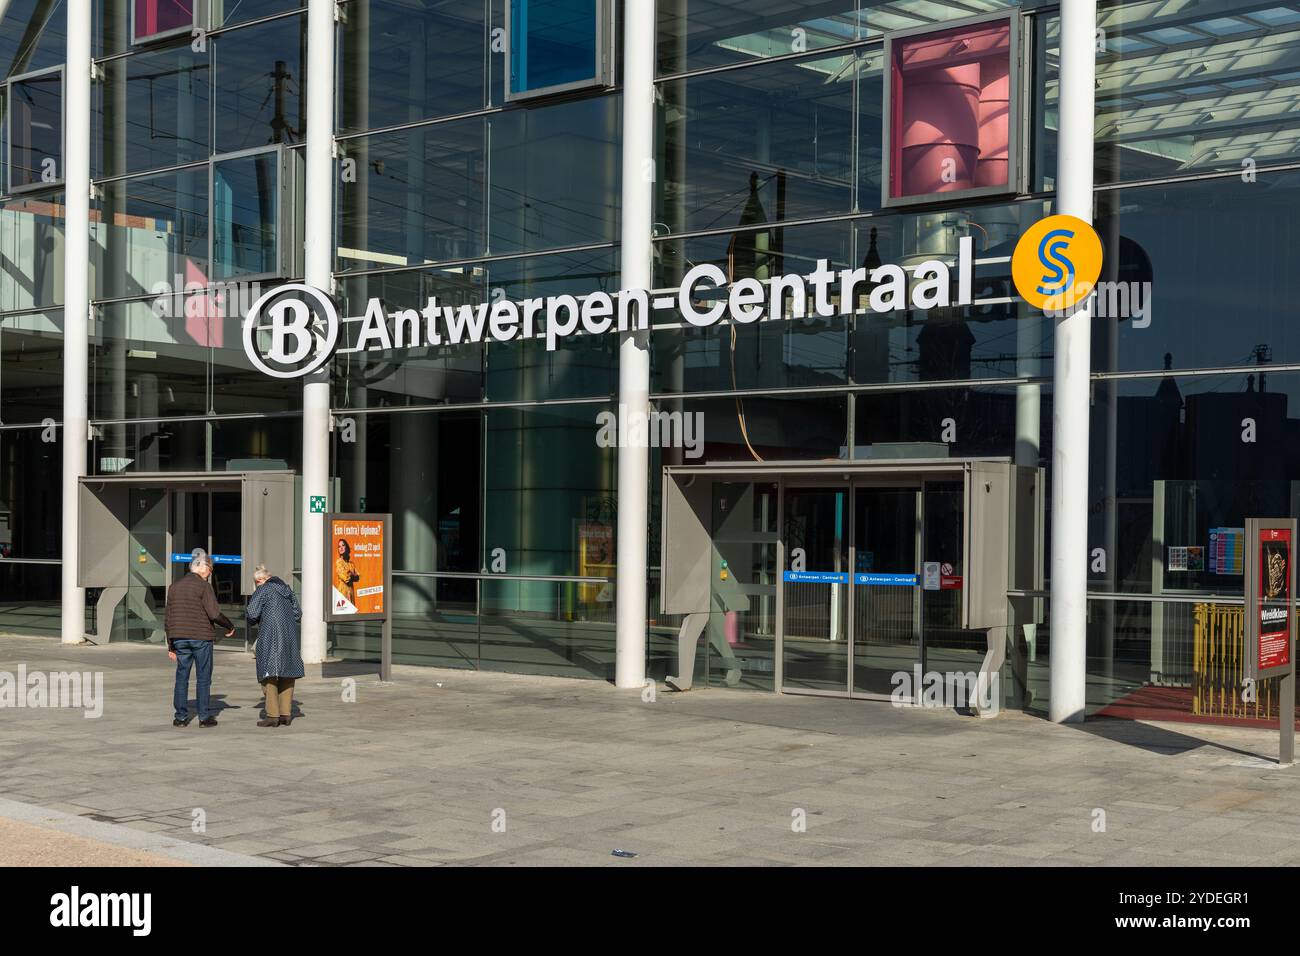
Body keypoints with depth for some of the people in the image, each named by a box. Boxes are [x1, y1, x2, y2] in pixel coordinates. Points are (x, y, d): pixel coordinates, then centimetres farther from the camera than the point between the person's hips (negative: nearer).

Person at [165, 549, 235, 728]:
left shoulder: (174, 587, 11)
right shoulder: (204, 586, -8)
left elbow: (168, 620, 12)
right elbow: (214, 614, -16)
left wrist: (170, 645, 17)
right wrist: (230, 626, 2)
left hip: (179, 638, 5)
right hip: (201, 637, -5)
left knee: (181, 677, 9)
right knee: (203, 678, 3)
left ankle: (181, 717, 8)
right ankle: (204, 717, 4)